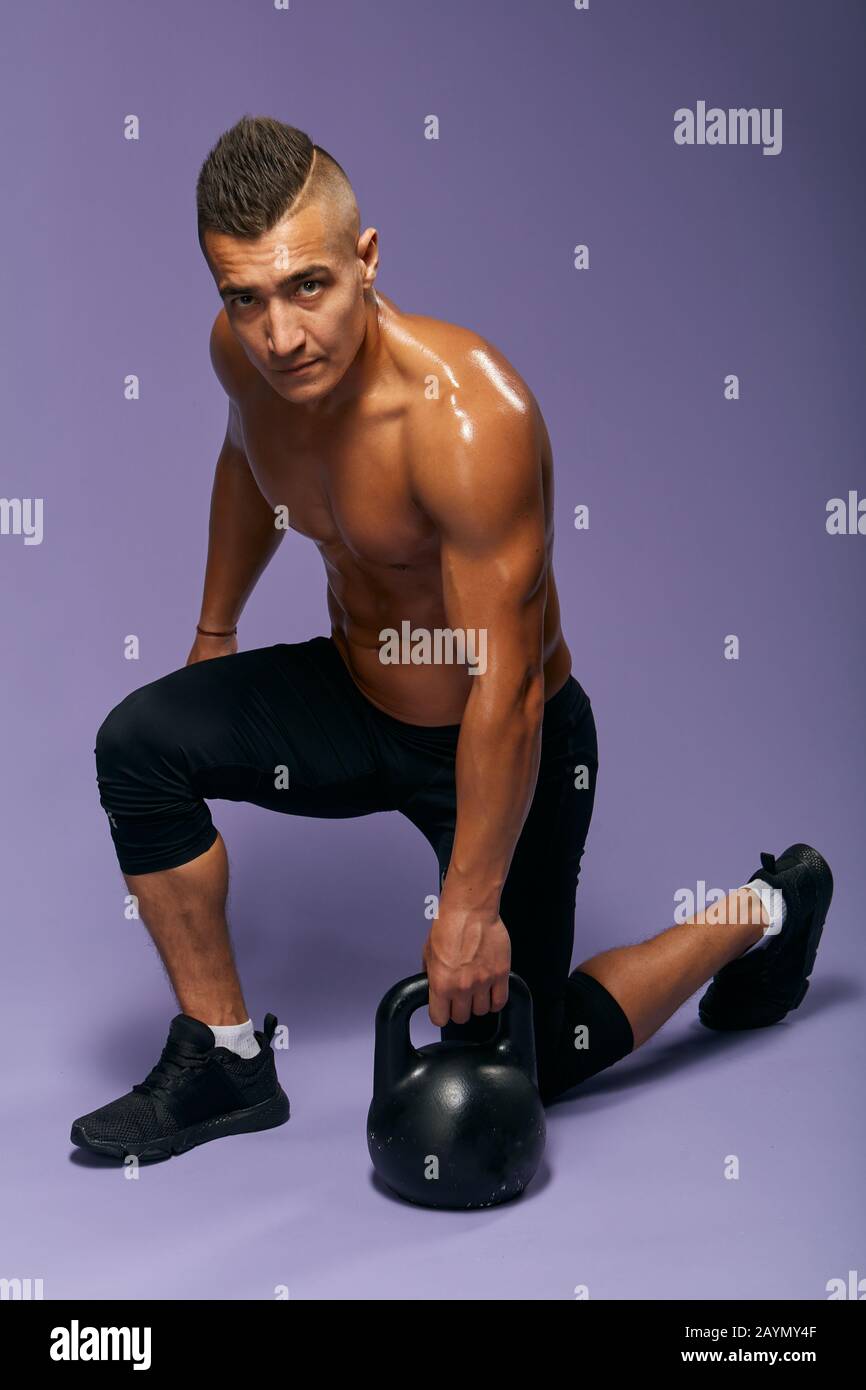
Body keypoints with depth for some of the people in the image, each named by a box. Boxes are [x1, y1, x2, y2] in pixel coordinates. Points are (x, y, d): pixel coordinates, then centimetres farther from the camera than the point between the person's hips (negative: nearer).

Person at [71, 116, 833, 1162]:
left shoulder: (471, 417, -35)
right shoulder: (242, 351, -12)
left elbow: (505, 690, -30)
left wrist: (471, 900, -23)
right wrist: (214, 631, 22)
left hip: (506, 744, -6)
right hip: (358, 694, 6)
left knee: (516, 1065, 7)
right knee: (139, 743, -14)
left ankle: (765, 912, 28)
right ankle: (225, 1060, 4)